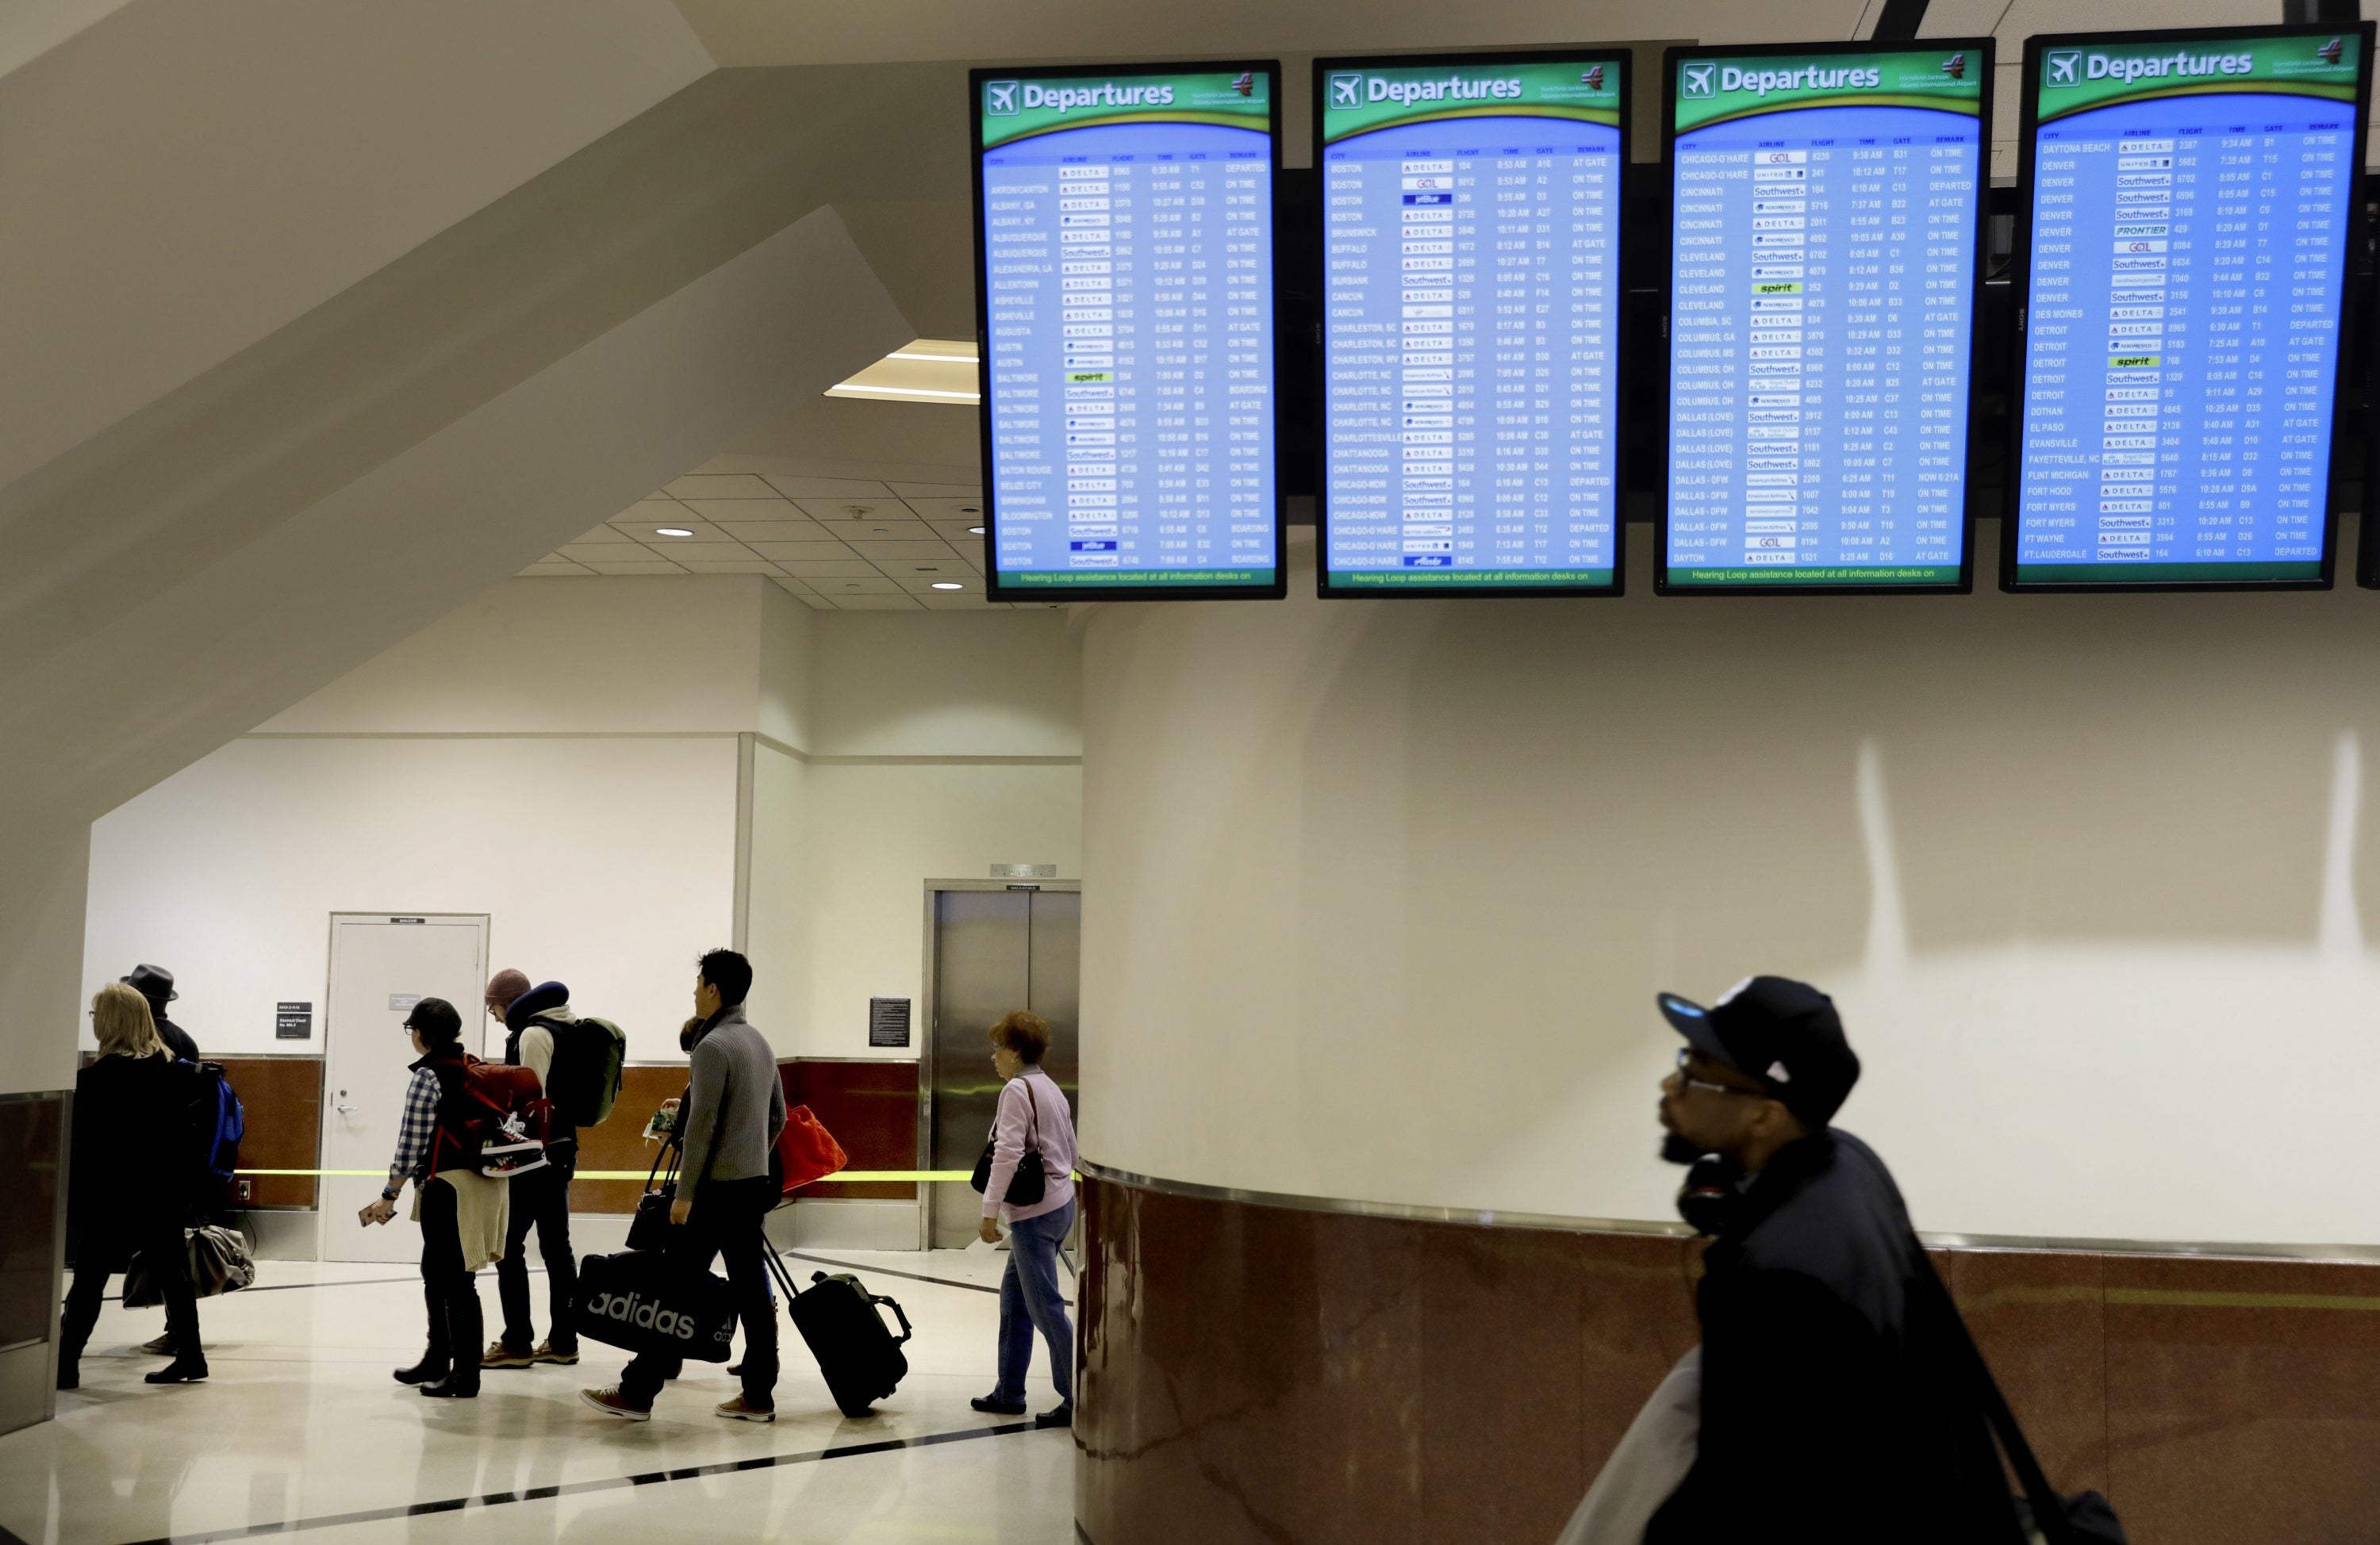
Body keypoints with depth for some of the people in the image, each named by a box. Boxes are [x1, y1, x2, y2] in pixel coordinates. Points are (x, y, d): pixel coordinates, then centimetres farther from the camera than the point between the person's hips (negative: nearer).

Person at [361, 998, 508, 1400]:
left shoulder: (427, 1077, -11)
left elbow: (412, 1142, -13)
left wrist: (390, 1195, -7)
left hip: (451, 1185, -8)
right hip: (485, 1181, 9)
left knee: (456, 1281, -3)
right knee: (435, 1272, 20)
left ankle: (466, 1378, 1)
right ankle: (437, 1362, 31)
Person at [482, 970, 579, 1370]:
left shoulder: (533, 1033, -13)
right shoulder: (565, 1027, 15)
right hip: (562, 1148, 10)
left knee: (509, 1247, -4)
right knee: (556, 1247, 11)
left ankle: (516, 1343, -2)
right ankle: (562, 1341, 14)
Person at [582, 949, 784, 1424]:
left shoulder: (713, 1046, -14)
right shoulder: (760, 1043, 13)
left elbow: (701, 1125, -17)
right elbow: (778, 1116, 18)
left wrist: (684, 1194, -15)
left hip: (716, 1187, -8)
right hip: (753, 1185, 8)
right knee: (750, 1288, 7)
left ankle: (637, 1392, -1)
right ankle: (758, 1395, 7)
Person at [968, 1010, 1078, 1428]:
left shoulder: (1017, 1090, -13)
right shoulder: (1052, 1088, 14)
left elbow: (1007, 1154, -21)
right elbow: (1070, 1149, 18)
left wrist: (990, 1211, -19)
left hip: (1033, 1212, -10)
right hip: (1060, 1202, 10)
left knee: (1045, 1307, -5)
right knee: (1014, 1294, 16)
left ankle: (1078, 1399, -3)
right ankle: (1009, 1392, 21)